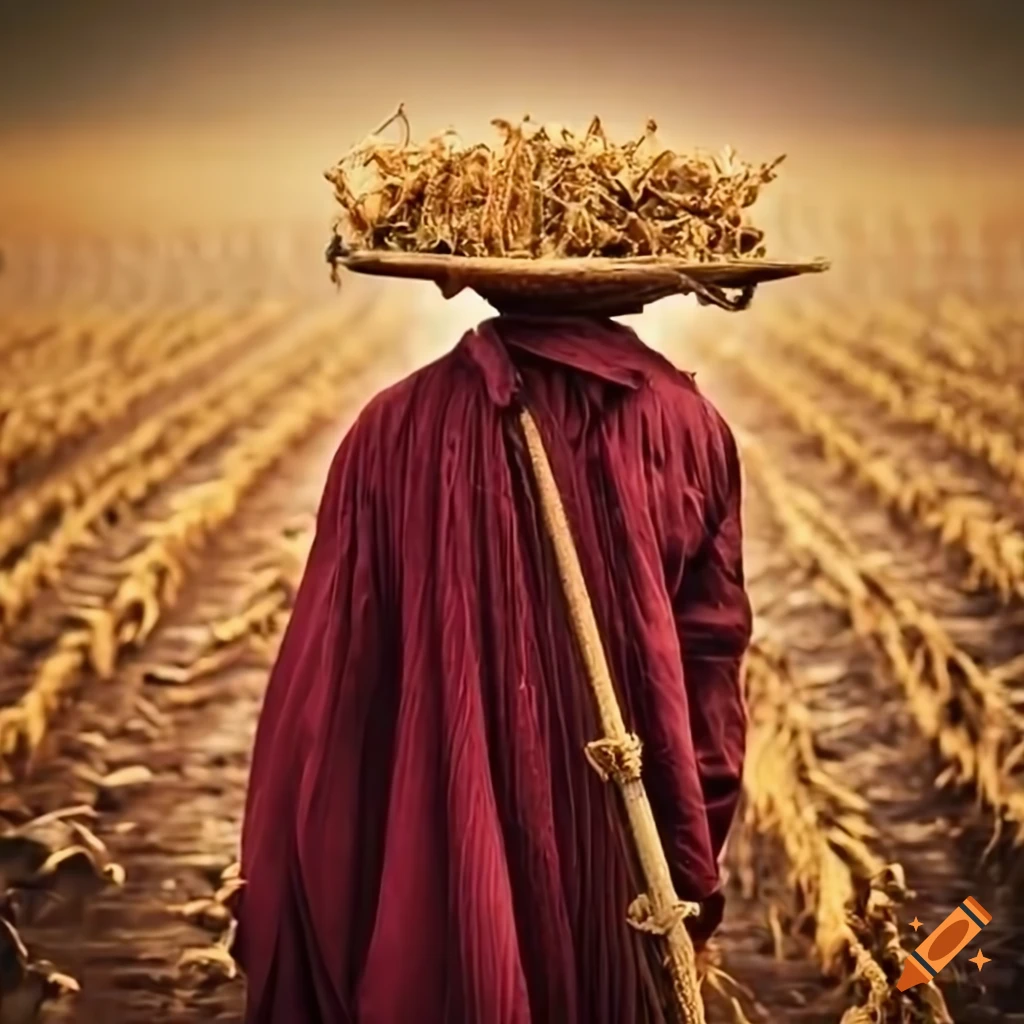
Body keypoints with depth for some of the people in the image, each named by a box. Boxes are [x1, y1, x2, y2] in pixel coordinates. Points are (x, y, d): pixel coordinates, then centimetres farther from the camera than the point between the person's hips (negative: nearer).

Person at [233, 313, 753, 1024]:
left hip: (434, 882, -1)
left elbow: (323, 699, -7)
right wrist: (692, 879, 9)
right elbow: (710, 679, -3)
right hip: (622, 879, 1)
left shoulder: (400, 426, -7)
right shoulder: (687, 428, -5)